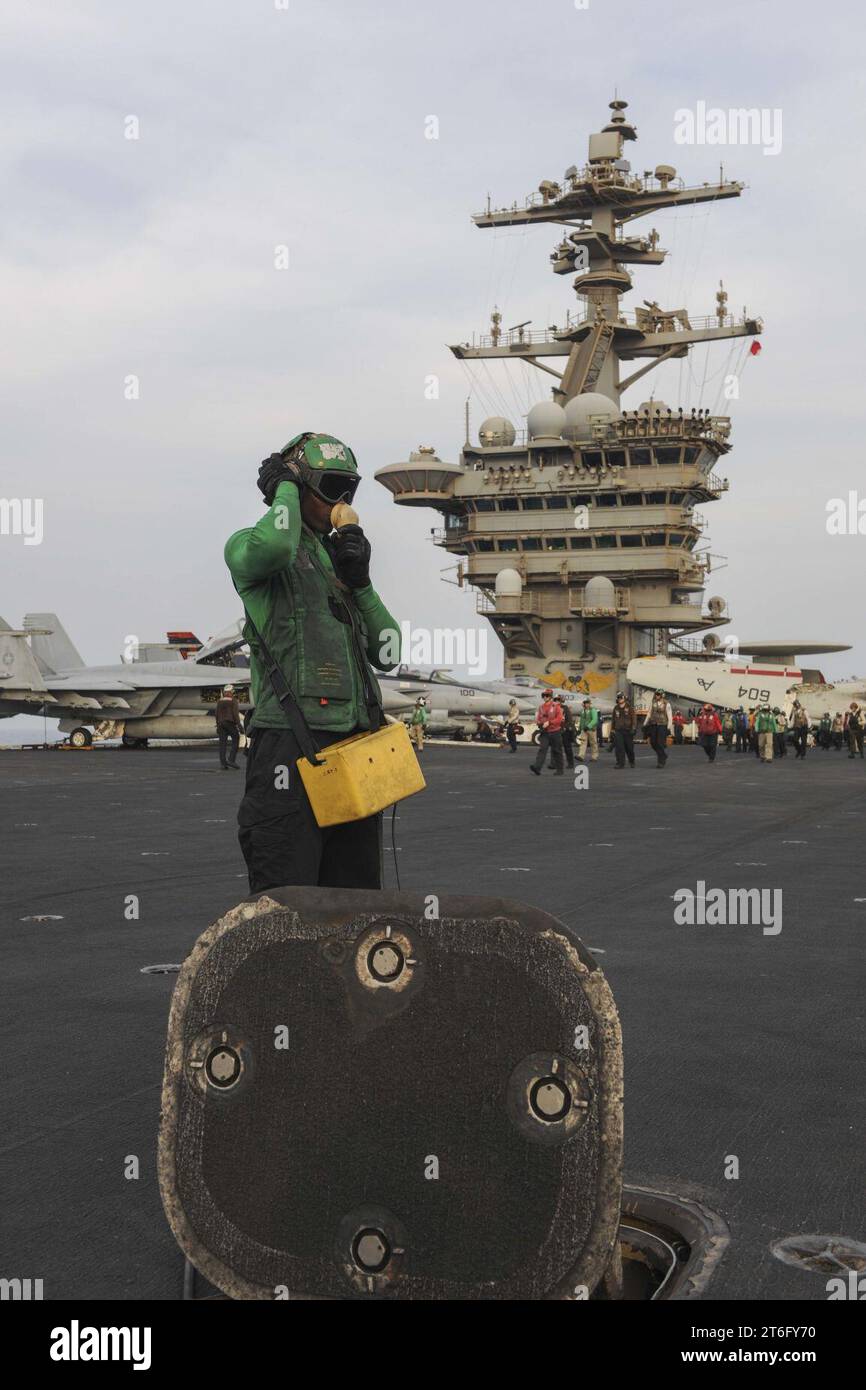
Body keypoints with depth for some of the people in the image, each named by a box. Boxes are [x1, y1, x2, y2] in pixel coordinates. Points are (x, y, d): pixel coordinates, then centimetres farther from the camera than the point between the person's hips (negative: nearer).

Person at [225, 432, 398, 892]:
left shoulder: (336, 557, 23)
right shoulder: (249, 546, 2)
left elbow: (386, 654, 18)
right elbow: (273, 547, -27)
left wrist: (359, 582, 5)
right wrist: (286, 489, -7)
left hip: (354, 739, 7)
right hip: (293, 745, -7)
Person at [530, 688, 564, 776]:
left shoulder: (556, 706, -6)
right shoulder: (541, 707, 9)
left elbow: (559, 719, -15)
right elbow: (538, 718, 18)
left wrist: (549, 722, -22)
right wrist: (539, 722, -5)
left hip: (555, 732, -4)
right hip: (544, 732, 4)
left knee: (557, 751, 4)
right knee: (542, 749, -11)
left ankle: (560, 770, 14)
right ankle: (537, 767, -23)